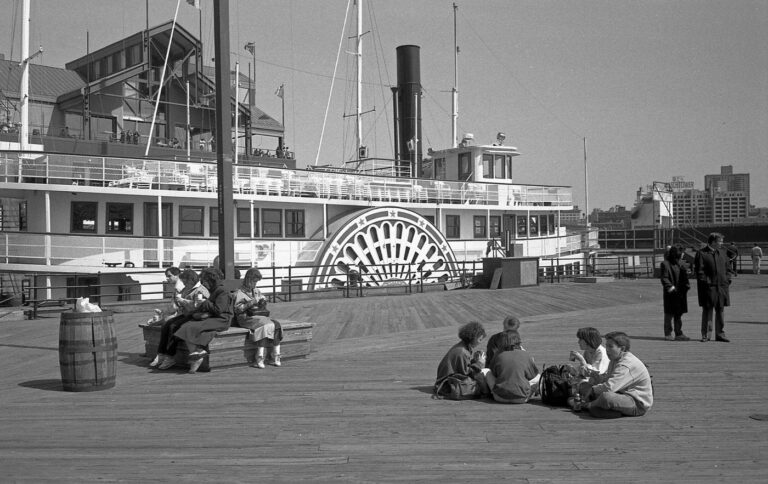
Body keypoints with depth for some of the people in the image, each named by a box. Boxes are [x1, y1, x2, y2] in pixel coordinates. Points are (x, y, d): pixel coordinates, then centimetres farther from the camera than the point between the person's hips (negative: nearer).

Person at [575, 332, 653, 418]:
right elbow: (607, 377, 18)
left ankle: (588, 405, -8)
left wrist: (591, 390, -16)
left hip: (638, 404, -11)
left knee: (606, 397, -39)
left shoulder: (626, 365, -26)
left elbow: (609, 387, -32)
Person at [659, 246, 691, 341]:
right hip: (670, 294, -7)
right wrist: (671, 288, -21)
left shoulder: (678, 265, 16)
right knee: (669, 314, 0)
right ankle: (668, 334, 7)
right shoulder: (665, 264, -7)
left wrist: (687, 285, -1)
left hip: (680, 293, 7)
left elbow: (684, 276, 16)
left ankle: (678, 334, 15)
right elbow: (664, 279, -12)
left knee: (678, 314, 10)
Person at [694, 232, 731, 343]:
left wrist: (727, 280, 5)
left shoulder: (722, 252, 13)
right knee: (707, 311, 1)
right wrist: (705, 282, -14)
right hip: (708, 287, -5)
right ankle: (706, 335, 8)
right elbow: (699, 271, -8)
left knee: (721, 310, 8)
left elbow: (727, 267, 17)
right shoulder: (702, 254, -6)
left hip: (722, 286, 5)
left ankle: (720, 334, 16)